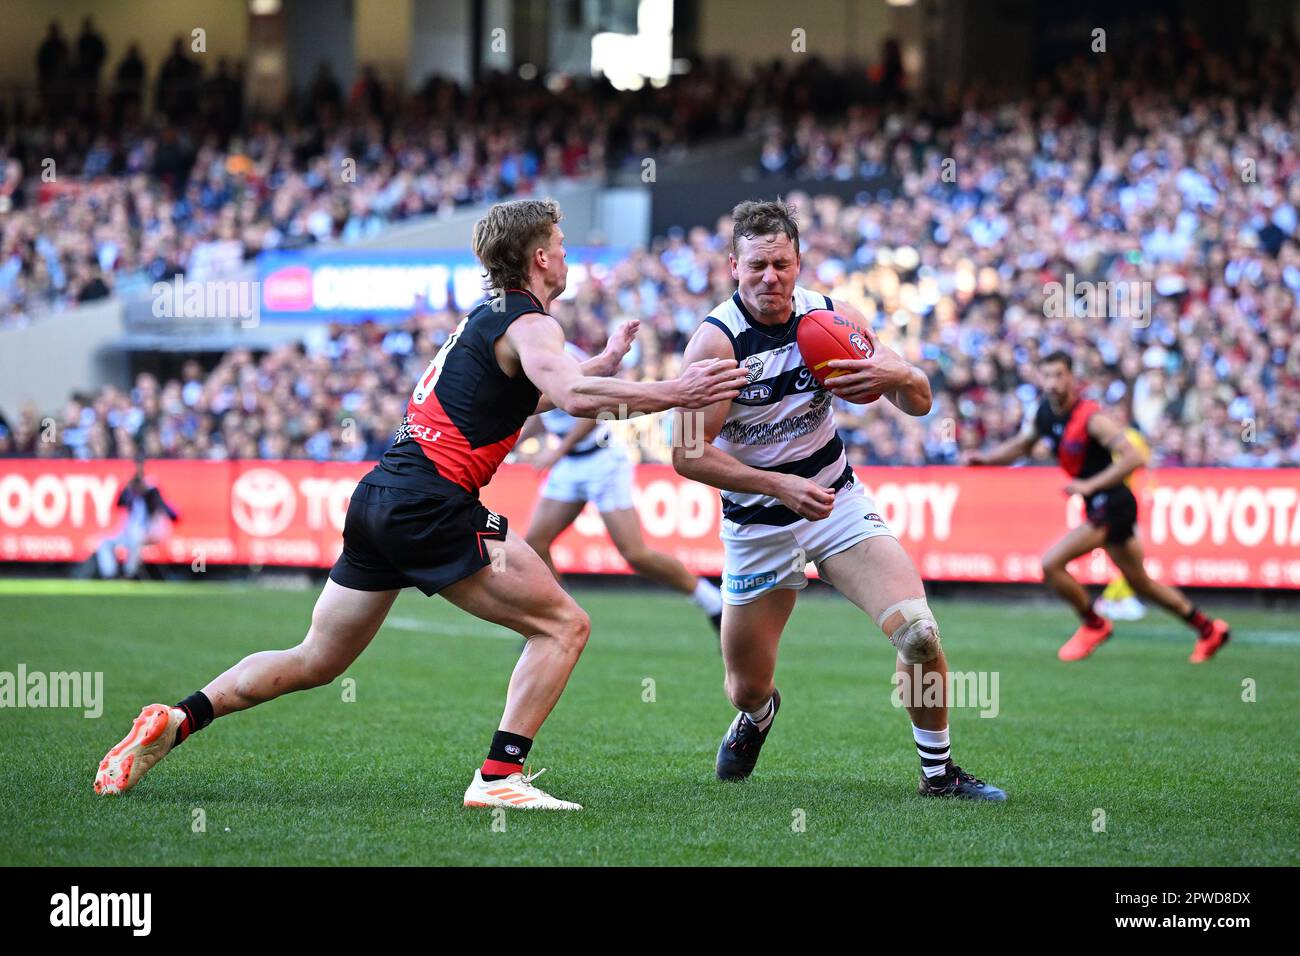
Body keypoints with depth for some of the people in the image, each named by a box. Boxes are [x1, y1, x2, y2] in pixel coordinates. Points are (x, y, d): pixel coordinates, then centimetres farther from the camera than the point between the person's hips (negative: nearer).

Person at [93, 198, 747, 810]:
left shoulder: (486, 314, 22)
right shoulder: (528, 323, -6)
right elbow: (573, 397, -26)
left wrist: (604, 363, 35)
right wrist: (673, 394, -26)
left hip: (380, 494, 9)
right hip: (430, 502, -9)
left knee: (314, 661, 16)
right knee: (563, 626, -5)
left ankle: (174, 721, 12)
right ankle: (500, 777, -13)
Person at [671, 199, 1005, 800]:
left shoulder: (832, 317, -7)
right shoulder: (716, 340, -18)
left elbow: (919, 404, -1)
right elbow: (688, 456, -19)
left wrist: (898, 375, -25)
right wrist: (782, 486, -28)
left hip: (837, 502, 2)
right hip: (756, 523, -2)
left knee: (918, 631, -19)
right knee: (746, 687, 7)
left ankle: (938, 772, 0)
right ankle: (758, 715, 48)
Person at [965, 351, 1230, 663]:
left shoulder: (1090, 417, -21)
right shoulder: (1044, 413, 2)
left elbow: (1133, 458, -26)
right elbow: (1021, 445, 18)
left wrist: (1089, 485, -29)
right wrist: (984, 458, 2)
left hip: (1112, 505, -9)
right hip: (1098, 507, 9)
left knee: (1051, 564, -15)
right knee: (1141, 583, 18)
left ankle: (1094, 625, 7)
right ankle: (1209, 630, 31)